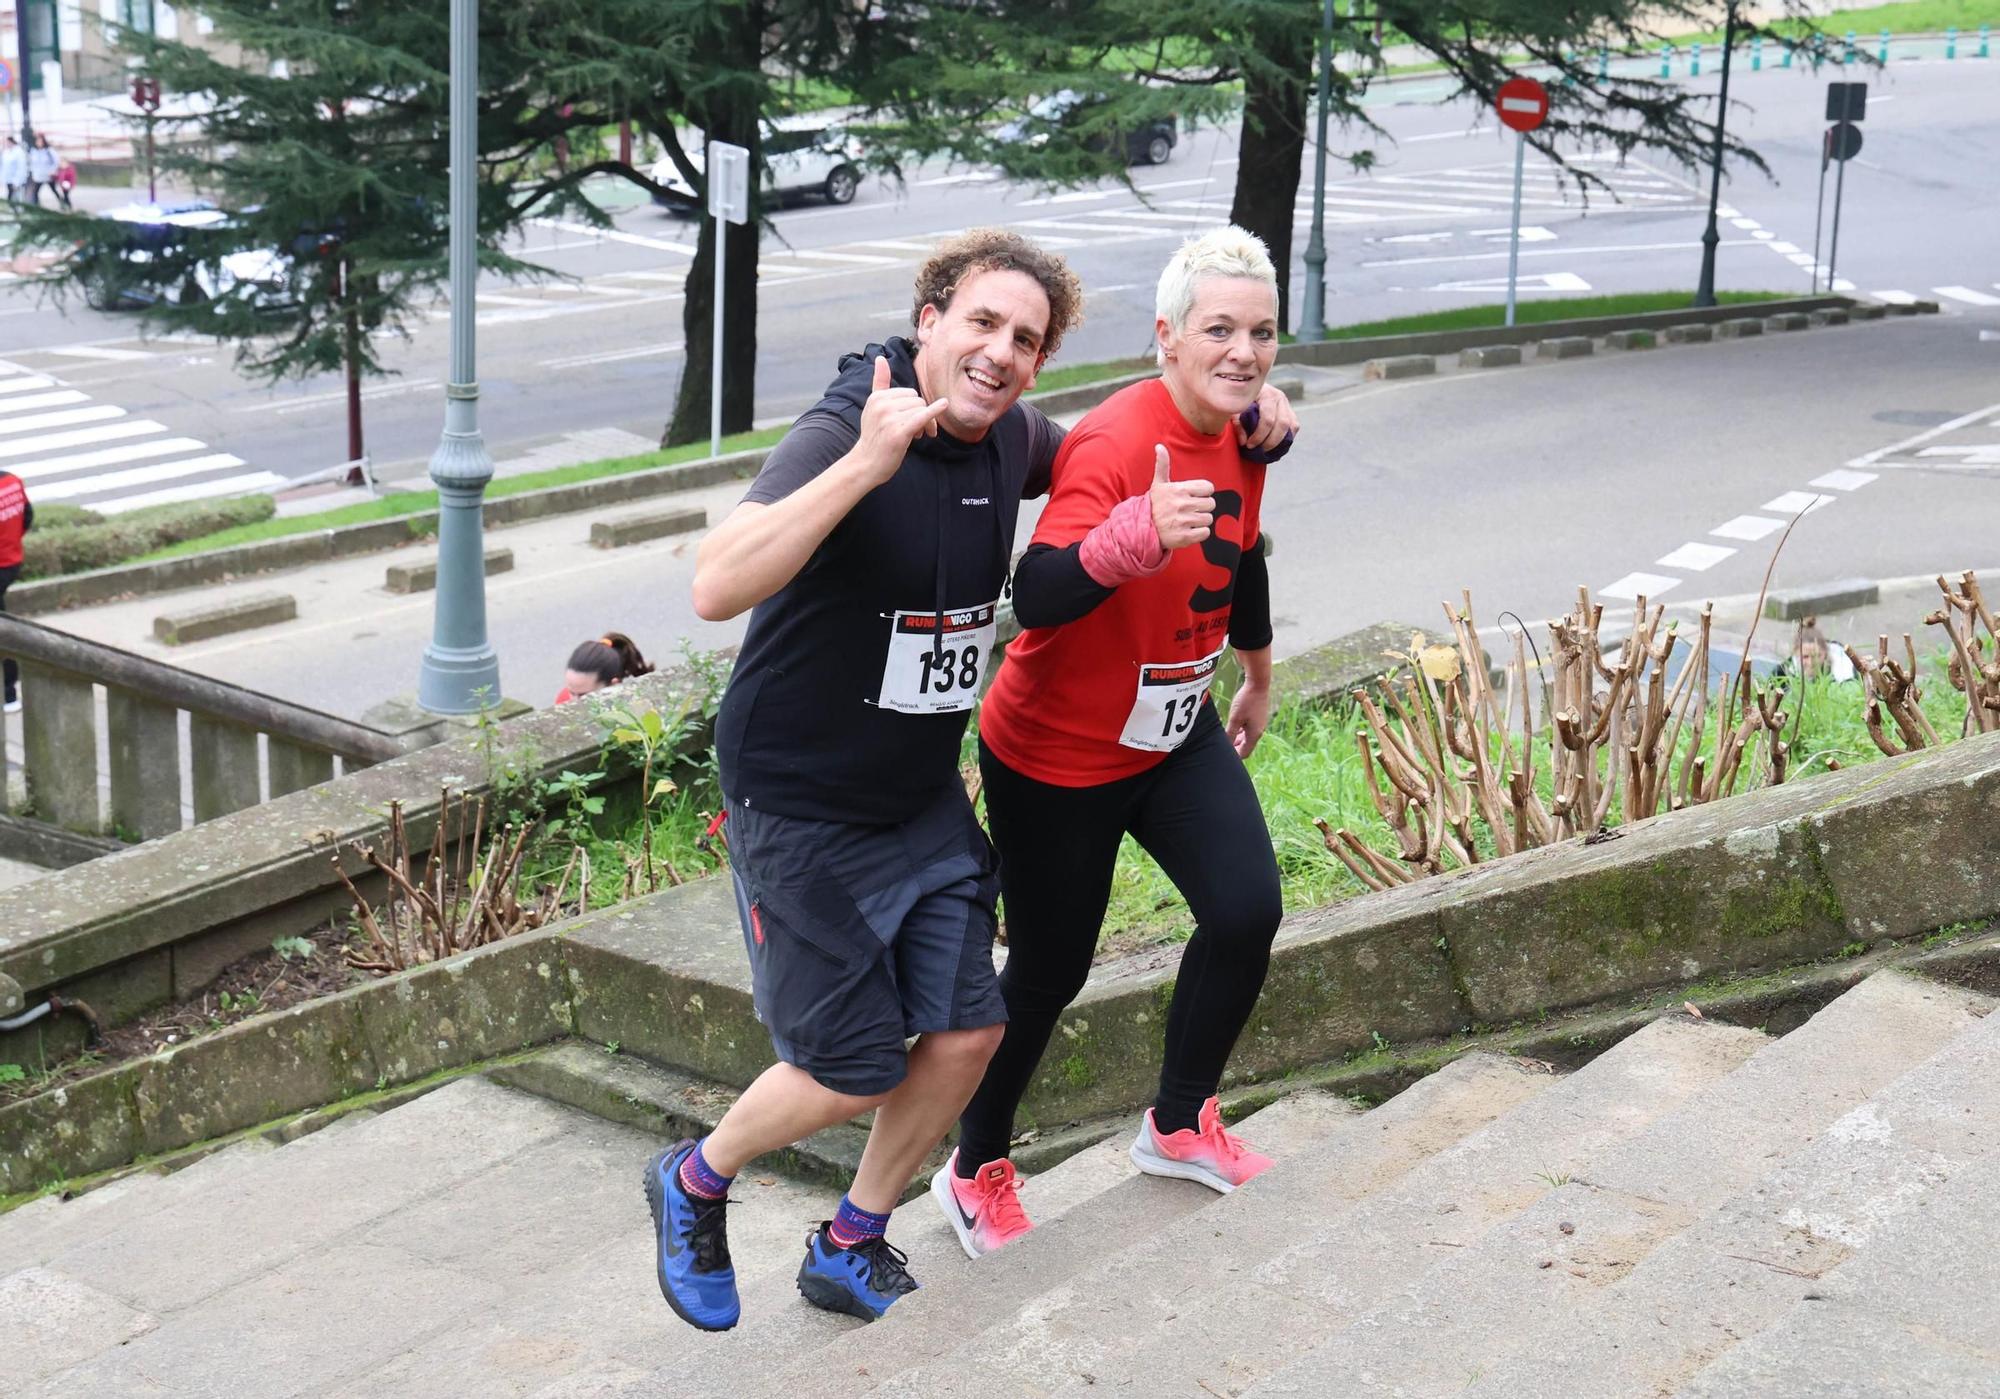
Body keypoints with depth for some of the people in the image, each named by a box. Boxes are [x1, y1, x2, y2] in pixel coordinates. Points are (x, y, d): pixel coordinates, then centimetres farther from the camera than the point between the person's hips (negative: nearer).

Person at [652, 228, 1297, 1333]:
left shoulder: (1013, 441, -3)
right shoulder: (840, 434, -25)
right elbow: (716, 588, -38)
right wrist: (866, 462, -44)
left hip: (925, 801, 7)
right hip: (801, 810, -7)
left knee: (965, 1033, 5)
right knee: (854, 1070, -1)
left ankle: (849, 1251, 28)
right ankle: (692, 1184, 29)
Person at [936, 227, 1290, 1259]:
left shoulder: (1245, 436, -2)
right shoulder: (1115, 443, -28)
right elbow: (1038, 598, -41)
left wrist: (1257, 679, 31)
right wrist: (1140, 534, -58)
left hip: (1175, 735, 7)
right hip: (1057, 756, -7)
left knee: (1247, 911, -5)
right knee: (1048, 972, 4)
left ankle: (1178, 1125, 20)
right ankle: (976, 1171, 27)